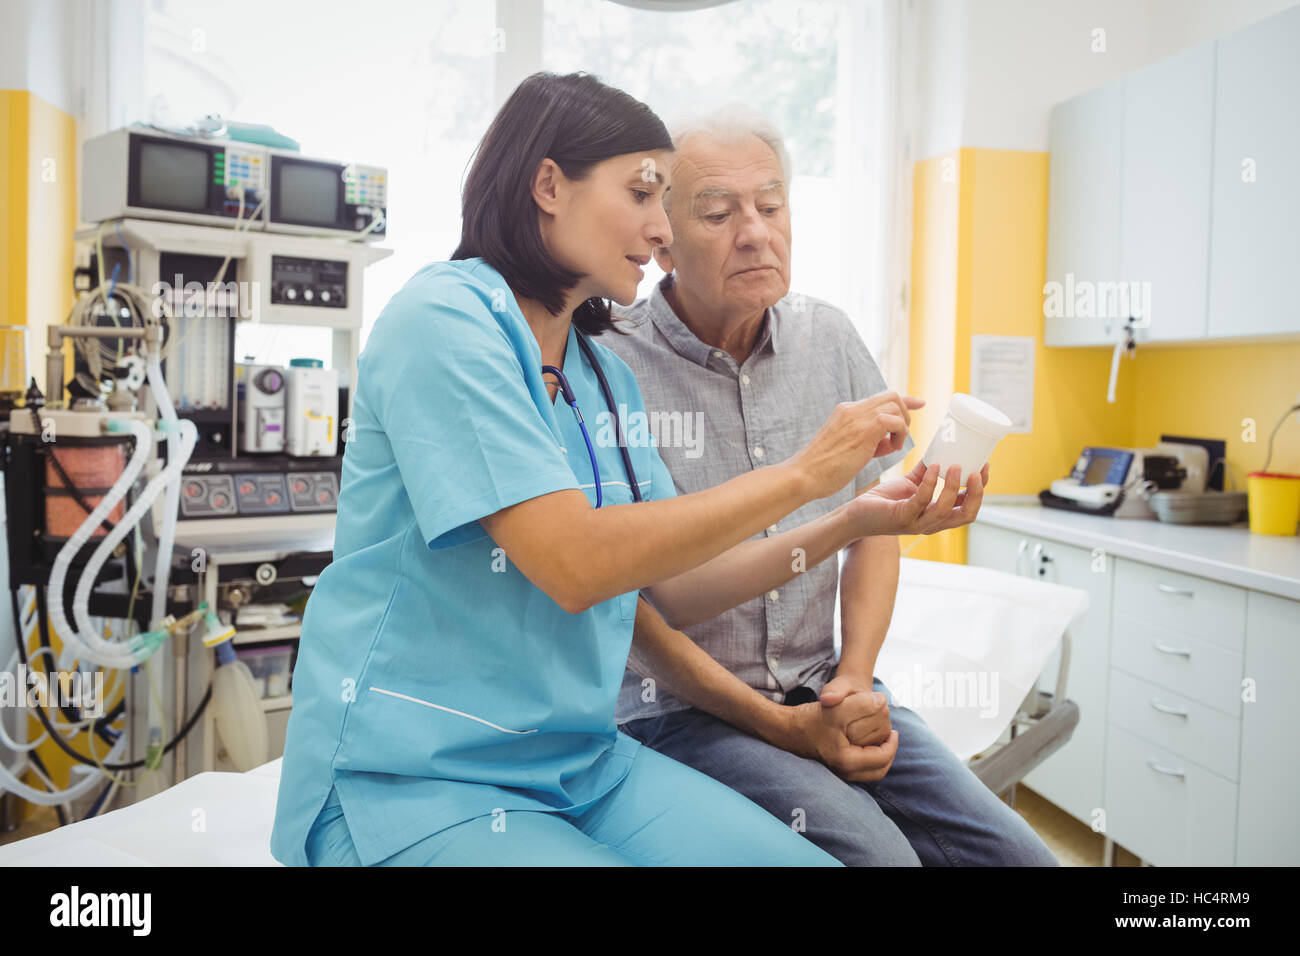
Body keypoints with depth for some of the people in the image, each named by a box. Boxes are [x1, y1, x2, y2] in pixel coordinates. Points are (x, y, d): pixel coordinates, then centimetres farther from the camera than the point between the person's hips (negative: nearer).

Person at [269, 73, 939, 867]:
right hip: (412, 778, -6)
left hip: (580, 763, 7)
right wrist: (800, 475, -15)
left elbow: (679, 581, 10)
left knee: (815, 857, -9)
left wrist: (856, 520, 2)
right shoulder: (444, 317, -14)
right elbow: (575, 563, -23)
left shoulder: (609, 375, 10)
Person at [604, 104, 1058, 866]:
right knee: (875, 851, -24)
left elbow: (878, 519, 9)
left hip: (826, 688, 5)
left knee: (1018, 854, -7)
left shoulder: (832, 339, 5)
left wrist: (855, 678, -4)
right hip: (679, 702, -4)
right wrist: (781, 727, -15)